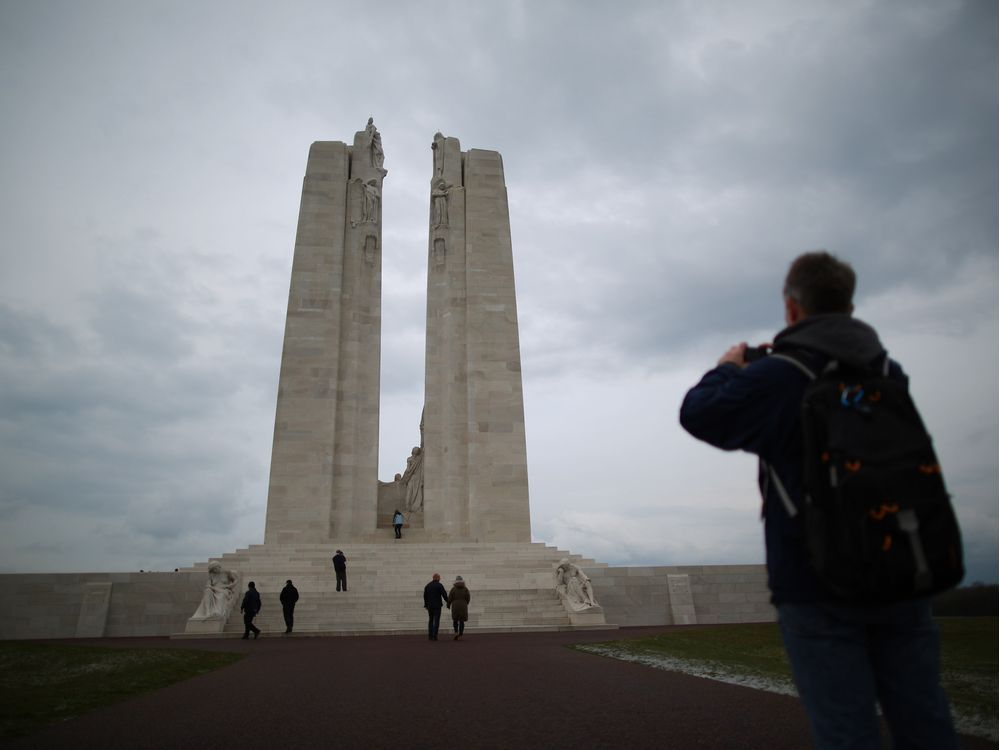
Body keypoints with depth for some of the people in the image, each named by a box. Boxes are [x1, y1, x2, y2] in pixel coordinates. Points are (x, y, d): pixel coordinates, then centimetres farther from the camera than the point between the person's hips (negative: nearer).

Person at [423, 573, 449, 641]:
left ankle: (430, 635, 11)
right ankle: (434, 635, -7)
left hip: (430, 605, 5)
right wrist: (447, 602, 5)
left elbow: (425, 596, 11)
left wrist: (426, 605, 20)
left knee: (430, 620, 14)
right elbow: (444, 594, -10)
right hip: (437, 605, -5)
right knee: (436, 620, -1)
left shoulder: (427, 586, 8)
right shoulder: (439, 585, -8)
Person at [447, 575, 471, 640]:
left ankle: (456, 633, -6)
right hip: (463, 607, 1)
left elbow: (450, 598, -4)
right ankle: (460, 636, 3)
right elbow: (468, 598, 0)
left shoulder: (453, 589, -3)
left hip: (455, 606, -1)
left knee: (455, 620, 13)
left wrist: (448, 605, 12)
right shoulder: (465, 589, 1)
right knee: (462, 621, 6)